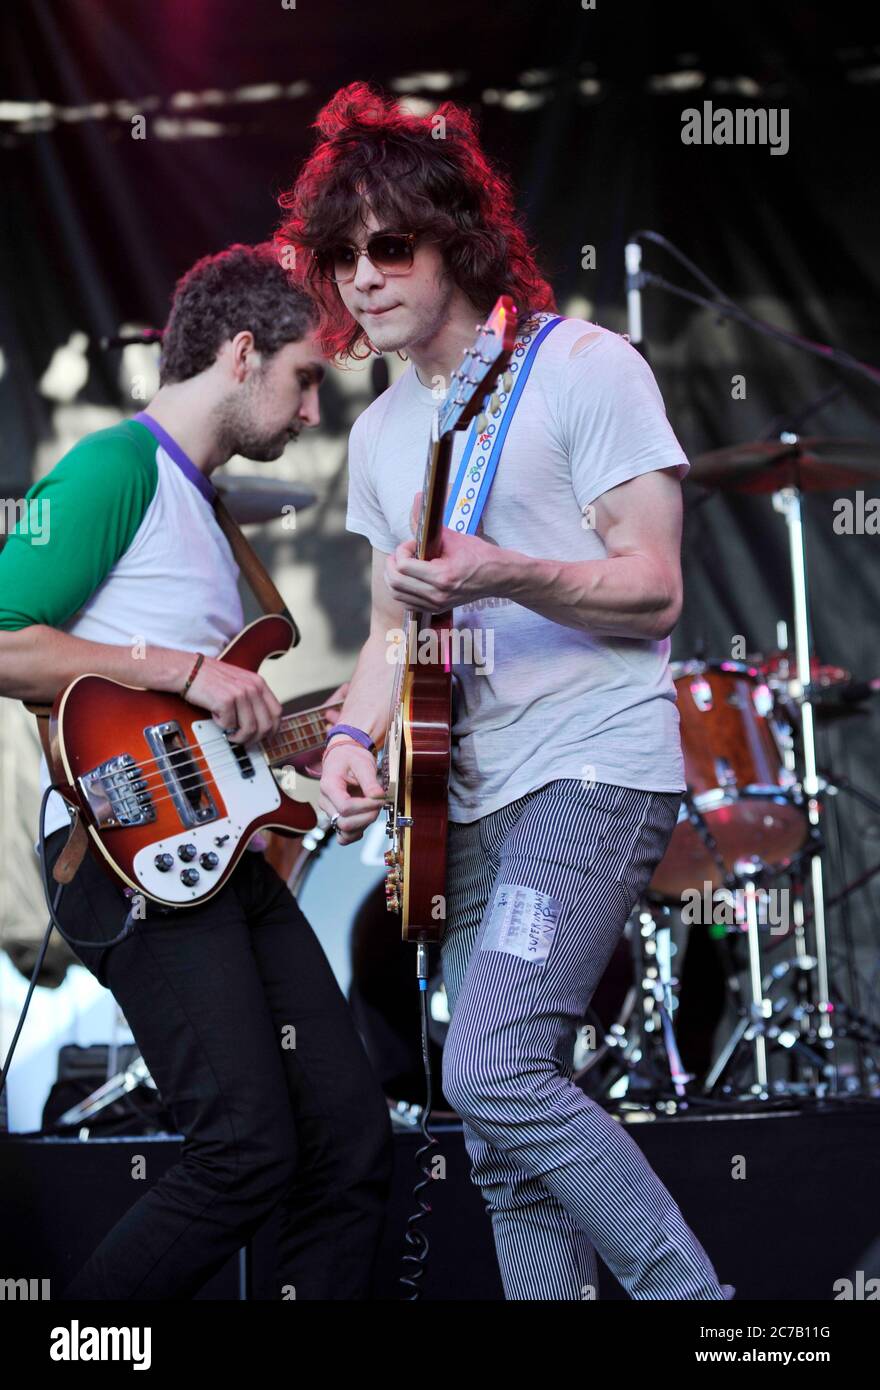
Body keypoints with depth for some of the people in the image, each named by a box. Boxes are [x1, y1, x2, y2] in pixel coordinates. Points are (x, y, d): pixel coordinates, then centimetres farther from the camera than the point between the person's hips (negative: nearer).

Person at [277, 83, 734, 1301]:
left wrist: (500, 578, -26)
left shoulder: (584, 367, -5)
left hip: (594, 765, -8)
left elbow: (654, 593, -10)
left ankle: (695, 1301, -12)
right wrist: (355, 740, 0)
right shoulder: (381, 432, 17)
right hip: (471, 791, 8)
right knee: (501, 1145, 5)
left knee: (493, 1070, -22)